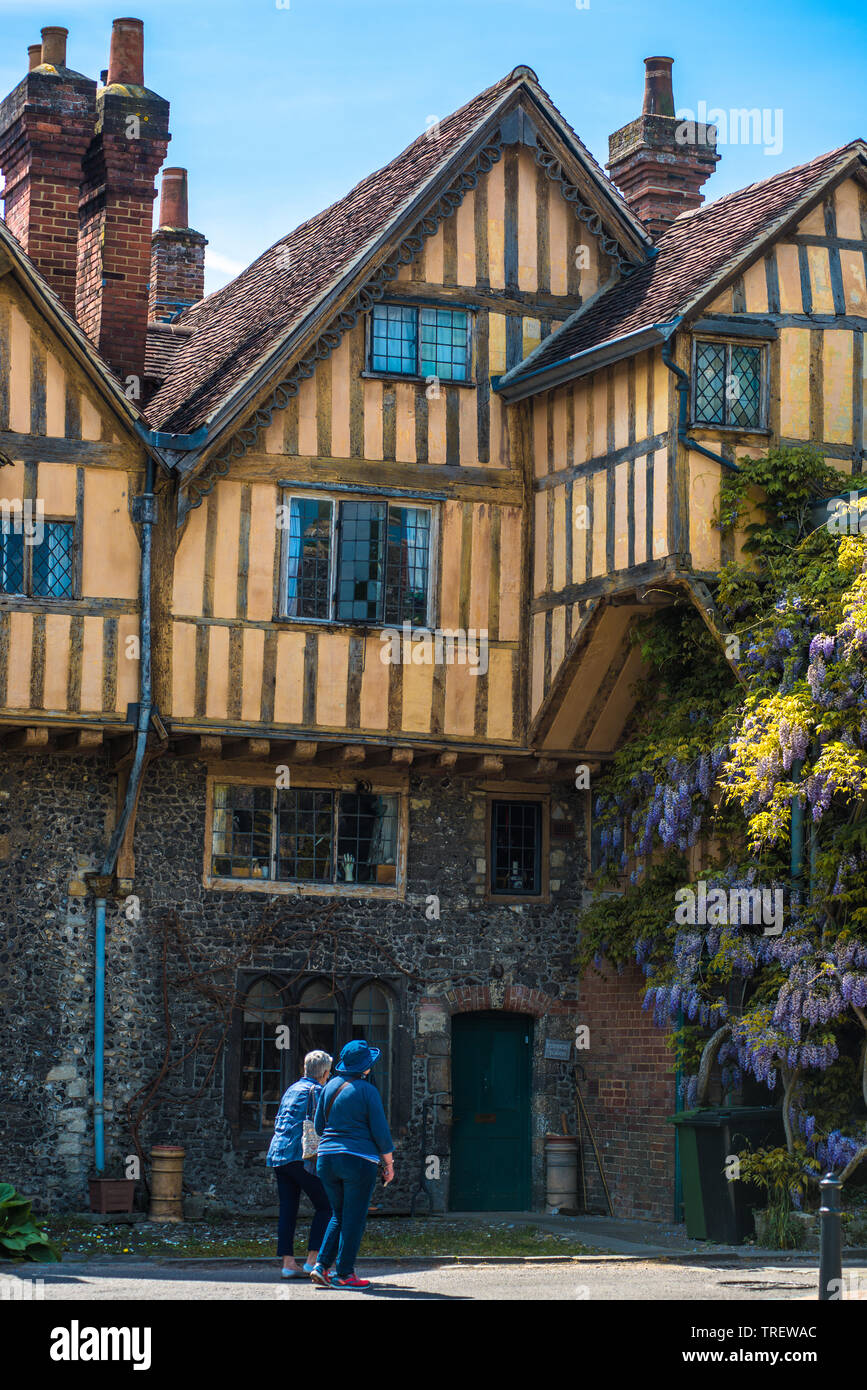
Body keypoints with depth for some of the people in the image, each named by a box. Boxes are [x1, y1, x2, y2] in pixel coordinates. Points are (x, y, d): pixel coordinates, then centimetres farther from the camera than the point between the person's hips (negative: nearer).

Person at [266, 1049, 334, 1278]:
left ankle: (288, 1263, 2)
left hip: (277, 1154, 8)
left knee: (287, 1209, 7)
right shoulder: (316, 1091, -3)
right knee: (325, 1206, -1)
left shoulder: (291, 1089, 21)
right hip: (300, 1154, -8)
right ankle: (313, 1260, -7)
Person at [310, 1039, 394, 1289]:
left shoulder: (330, 1086, 8)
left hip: (326, 1157, 6)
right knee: (354, 1218, 2)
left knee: (338, 1215, 17)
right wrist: (389, 1163, 3)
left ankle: (321, 1264, 6)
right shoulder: (367, 1091, -8)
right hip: (358, 1160, -6)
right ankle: (344, 1274, 2)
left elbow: (318, 1126, 14)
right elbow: (380, 1131, -7)